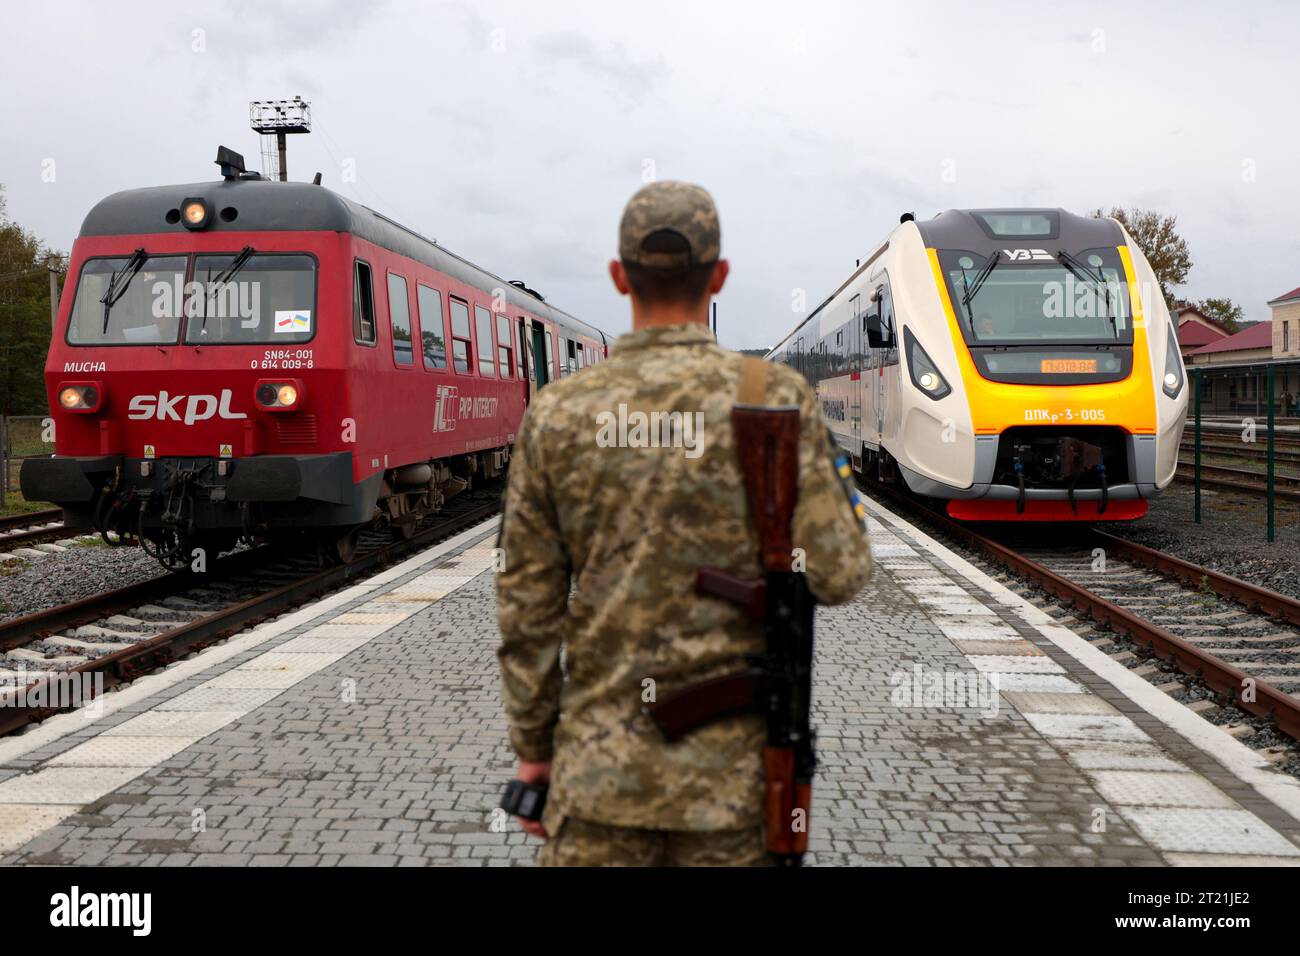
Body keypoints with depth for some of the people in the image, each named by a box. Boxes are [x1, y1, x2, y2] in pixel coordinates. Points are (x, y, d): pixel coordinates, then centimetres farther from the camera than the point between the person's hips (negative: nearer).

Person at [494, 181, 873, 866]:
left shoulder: (557, 413, -4)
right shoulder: (776, 399, -10)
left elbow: (527, 608, -2)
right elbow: (835, 574, -11)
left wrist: (532, 748, 9)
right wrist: (845, 514, 11)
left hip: (603, 757, 1)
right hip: (731, 761, -1)